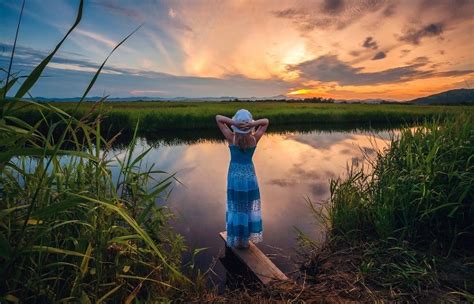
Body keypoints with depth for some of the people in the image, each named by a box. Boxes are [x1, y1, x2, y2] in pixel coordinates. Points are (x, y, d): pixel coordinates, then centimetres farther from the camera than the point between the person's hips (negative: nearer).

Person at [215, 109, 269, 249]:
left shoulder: (231, 138, -15)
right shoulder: (254, 139, -11)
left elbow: (218, 118, -11)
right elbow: (266, 121, -1)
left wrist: (233, 123, -26)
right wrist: (253, 124, -20)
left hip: (235, 176, -1)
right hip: (249, 175, 1)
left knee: (235, 209, 14)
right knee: (249, 209, 16)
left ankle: (237, 240, 26)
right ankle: (245, 240, 27)